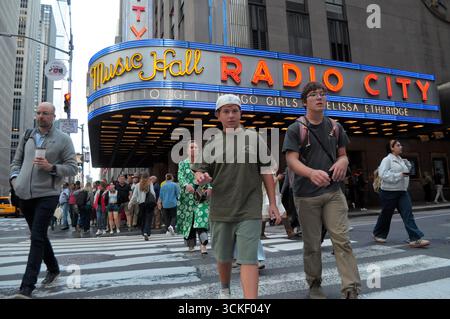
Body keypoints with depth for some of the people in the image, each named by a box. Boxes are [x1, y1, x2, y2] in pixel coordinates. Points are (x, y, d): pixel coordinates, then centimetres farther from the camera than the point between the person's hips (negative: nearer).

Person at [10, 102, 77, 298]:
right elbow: (16, 161, 17)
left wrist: (52, 168, -19)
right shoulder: (27, 136, 12)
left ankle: (27, 287, -4)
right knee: (39, 236, 17)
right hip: (25, 195, 5)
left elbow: (72, 168, -3)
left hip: (47, 195, -5)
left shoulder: (63, 139, -1)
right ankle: (53, 269, 35)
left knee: (37, 238, -8)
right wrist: (15, 178, -1)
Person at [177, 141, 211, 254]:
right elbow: (180, 177, -6)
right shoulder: (183, 163, 8)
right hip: (187, 196, 0)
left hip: (201, 196, 0)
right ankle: (191, 245, 18)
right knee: (188, 220, 5)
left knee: (202, 219, -13)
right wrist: (186, 185, -26)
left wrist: (209, 188, -14)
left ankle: (203, 245, -17)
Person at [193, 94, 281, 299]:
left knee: (248, 258, -6)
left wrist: (272, 203, 2)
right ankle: (224, 289, 43)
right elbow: (200, 170, 9)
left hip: (249, 210, -2)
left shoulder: (254, 138, 3)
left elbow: (266, 171, 5)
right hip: (220, 210, 2)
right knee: (223, 256, 16)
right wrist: (200, 177, -16)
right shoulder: (212, 143, 5)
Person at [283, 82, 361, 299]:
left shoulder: (335, 127, 11)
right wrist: (312, 173, -33)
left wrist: (343, 161, -8)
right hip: (306, 194, -3)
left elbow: (343, 154, 18)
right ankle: (314, 285, 25)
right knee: (312, 243, 8)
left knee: (342, 240, -4)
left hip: (333, 191, 3)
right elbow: (291, 160, -13)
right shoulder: (296, 129, -3)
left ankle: (351, 289, 3)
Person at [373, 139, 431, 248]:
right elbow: (383, 174, -22)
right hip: (389, 192, -7)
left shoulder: (401, 160, 14)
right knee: (386, 215, 7)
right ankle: (378, 234, 27)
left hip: (402, 192, 7)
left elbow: (406, 172, 27)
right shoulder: (387, 159, -11)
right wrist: (399, 175, -22)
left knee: (408, 214, -6)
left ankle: (415, 239, -9)